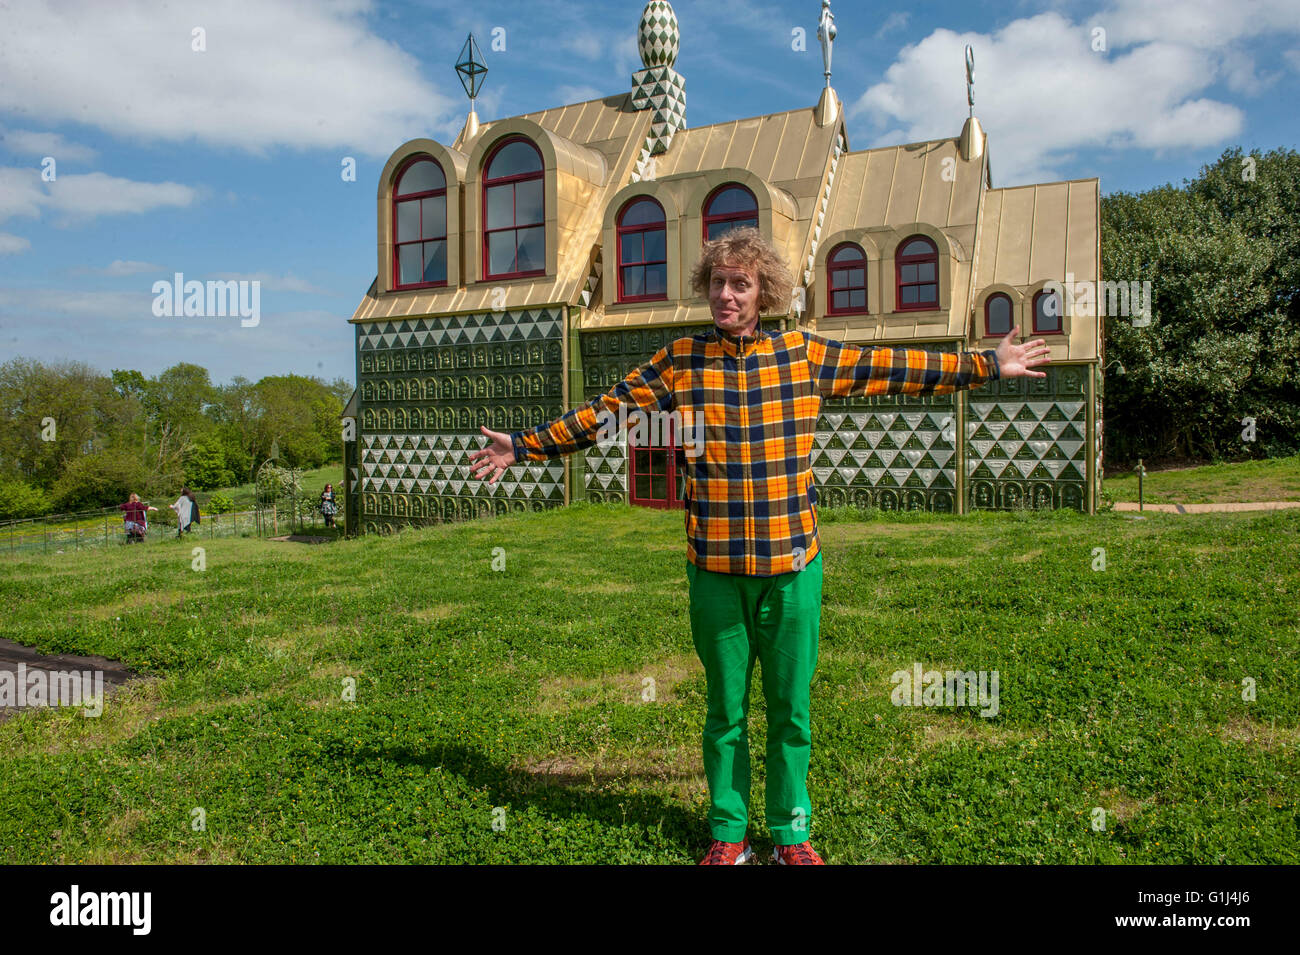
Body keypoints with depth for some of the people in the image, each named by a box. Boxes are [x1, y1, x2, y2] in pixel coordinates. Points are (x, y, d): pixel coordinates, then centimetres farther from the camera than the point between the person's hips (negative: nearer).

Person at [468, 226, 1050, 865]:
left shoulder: (805, 356, 3)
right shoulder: (678, 362, 2)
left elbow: (892, 369, 10)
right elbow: (601, 413, 7)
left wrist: (987, 365, 14)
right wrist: (524, 445, 7)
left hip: (792, 567, 1)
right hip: (714, 571, 0)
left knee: (790, 709, 12)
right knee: (725, 710, 13)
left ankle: (791, 833, 32)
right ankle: (728, 835, 31)